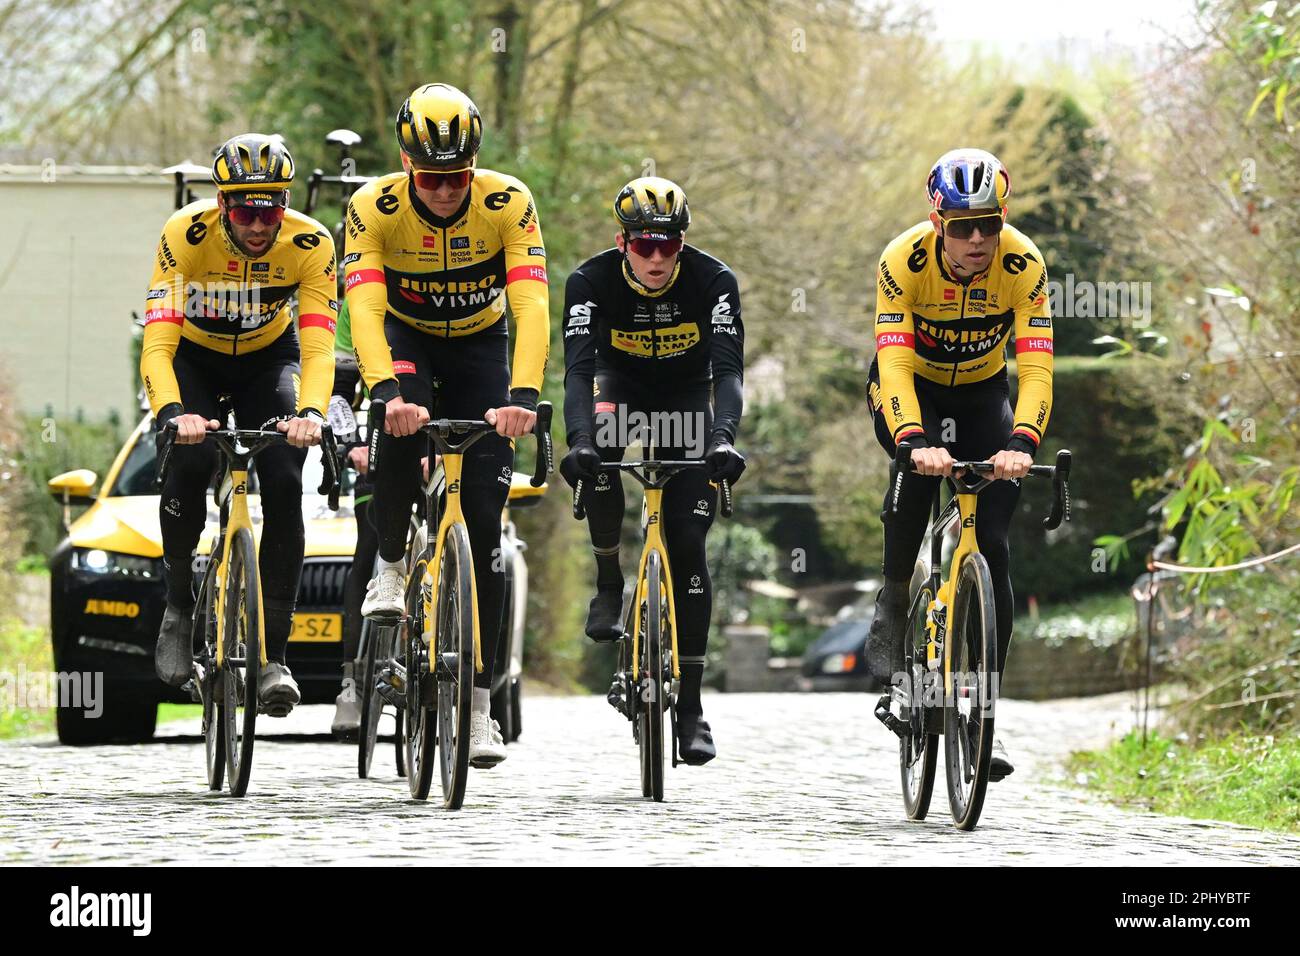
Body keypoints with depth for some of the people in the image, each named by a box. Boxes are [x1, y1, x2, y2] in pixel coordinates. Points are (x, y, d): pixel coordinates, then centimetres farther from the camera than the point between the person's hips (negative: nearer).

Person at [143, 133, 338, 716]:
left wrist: (311, 413, -53)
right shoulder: (186, 234, -32)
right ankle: (178, 607, -7)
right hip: (193, 356, -1)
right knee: (190, 457, -29)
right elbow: (157, 341, -38)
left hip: (269, 358, 1)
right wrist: (172, 412, -56)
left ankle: (274, 655, -11)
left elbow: (317, 346, -33)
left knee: (284, 483, -19)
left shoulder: (310, 244, -28)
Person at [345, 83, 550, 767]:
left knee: (483, 519, -7)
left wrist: (523, 395, -50)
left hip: (480, 344, 1)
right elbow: (364, 309, -37)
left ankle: (477, 703, -2)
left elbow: (532, 307, -35)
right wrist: (386, 392, -53)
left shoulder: (508, 204, -26)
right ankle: (391, 566, -11)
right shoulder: (374, 208, -26)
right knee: (401, 425, -37)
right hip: (404, 334, -1)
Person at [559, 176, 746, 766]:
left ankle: (690, 705, -3)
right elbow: (578, 368, -36)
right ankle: (609, 585, -11)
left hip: (687, 397, 0)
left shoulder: (712, 281, -27)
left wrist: (722, 436, -53)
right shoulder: (592, 281, -26)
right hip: (621, 386, 0)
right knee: (600, 451, -36)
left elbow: (728, 368, -35)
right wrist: (578, 437, -54)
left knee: (688, 542, -10)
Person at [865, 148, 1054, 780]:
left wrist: (1021, 443, -49)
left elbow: (1036, 366, -31)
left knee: (991, 545, -10)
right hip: (909, 389, -2)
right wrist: (914, 441, -53)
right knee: (919, 468, -36)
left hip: (982, 394, 2)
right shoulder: (904, 260, -29)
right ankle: (892, 604, -15)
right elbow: (895, 360, -37)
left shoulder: (1023, 265, -26)